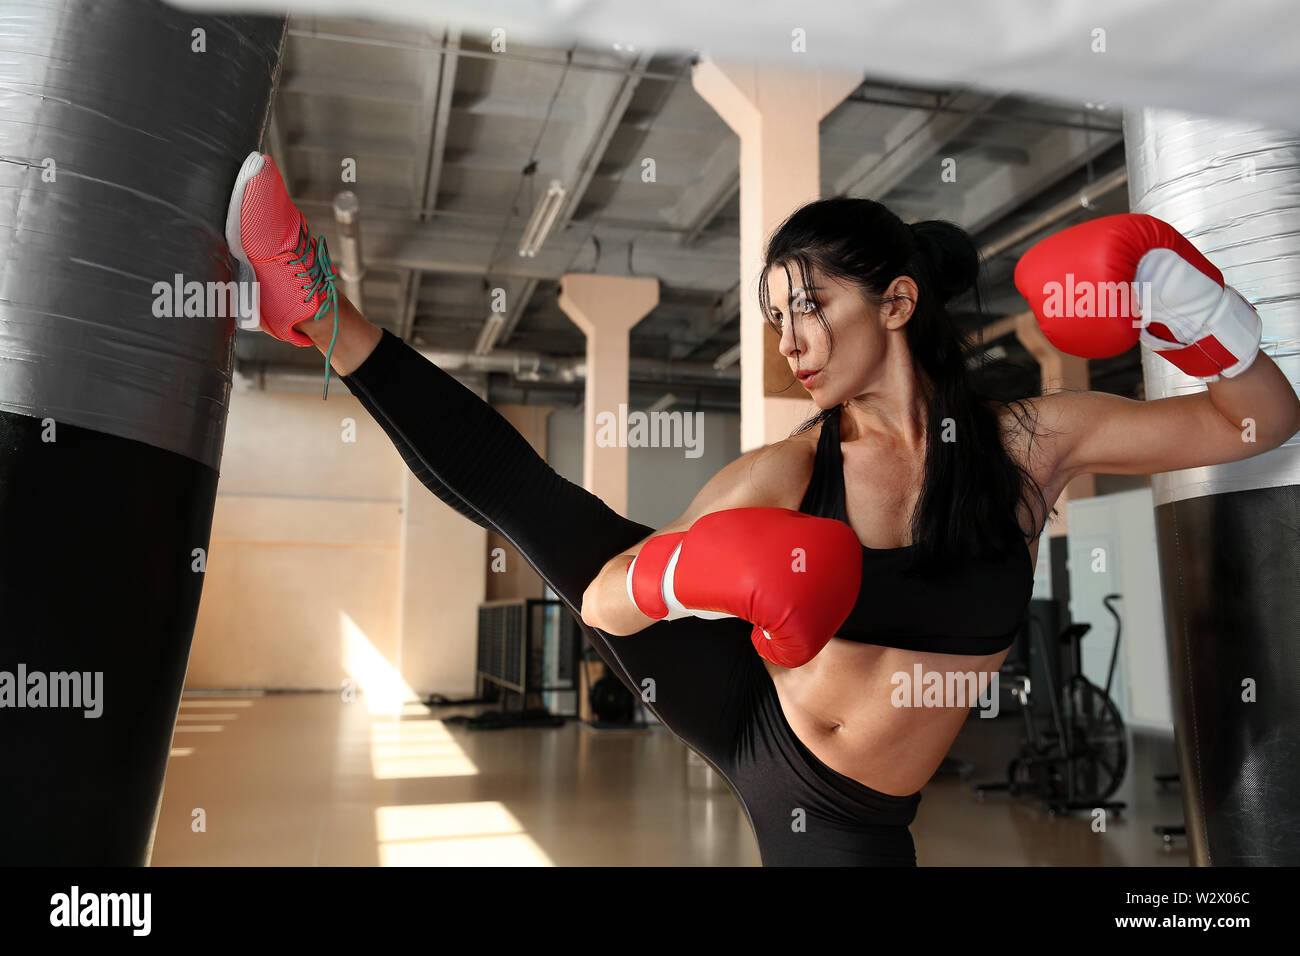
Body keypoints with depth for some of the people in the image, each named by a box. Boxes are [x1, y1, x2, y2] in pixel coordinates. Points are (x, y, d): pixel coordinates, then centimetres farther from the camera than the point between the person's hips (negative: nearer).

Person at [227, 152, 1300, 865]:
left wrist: (1198, 311, -20)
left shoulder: (1029, 439, -11)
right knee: (537, 506, -9)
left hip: (846, 821, 0)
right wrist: (680, 573, -36)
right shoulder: (784, 472, -12)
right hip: (746, 717, 1)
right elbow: (604, 599, -13)